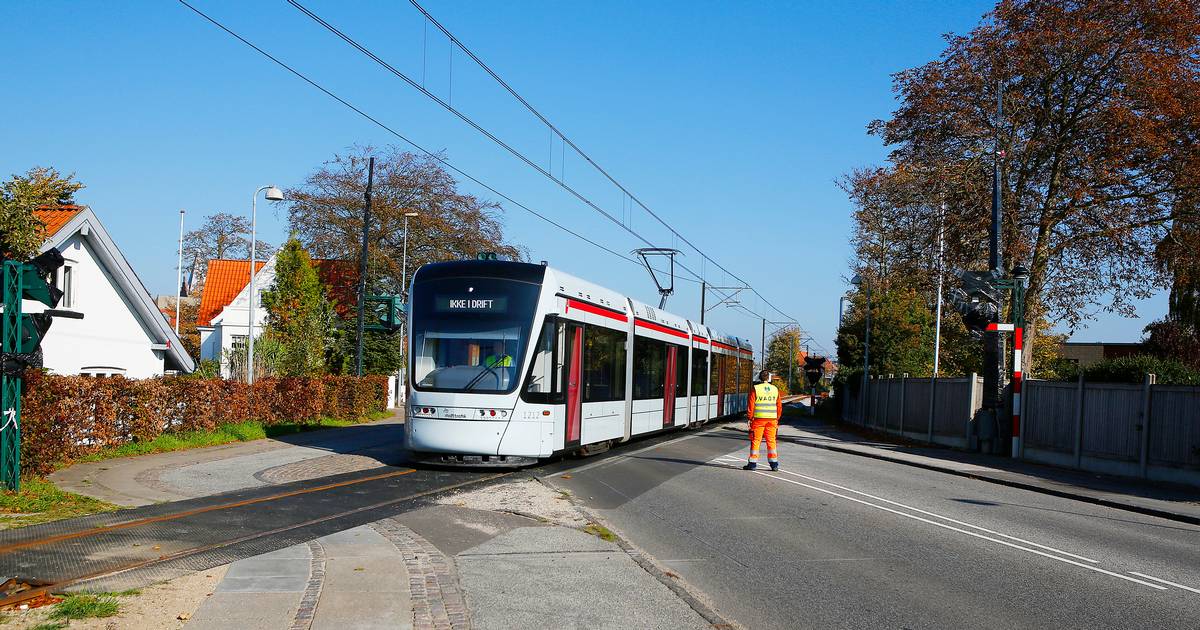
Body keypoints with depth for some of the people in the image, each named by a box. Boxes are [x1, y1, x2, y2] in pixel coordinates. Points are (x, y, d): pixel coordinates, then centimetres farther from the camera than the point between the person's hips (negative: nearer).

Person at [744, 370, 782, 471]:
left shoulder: (755, 389, -6)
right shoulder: (775, 389, 6)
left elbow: (751, 405, -7)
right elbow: (779, 406, 10)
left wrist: (750, 417, 2)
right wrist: (777, 419, 19)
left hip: (759, 418, -3)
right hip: (772, 419, 3)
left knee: (755, 440, 2)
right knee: (771, 441, 9)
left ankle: (753, 463, 4)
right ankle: (774, 464, 10)